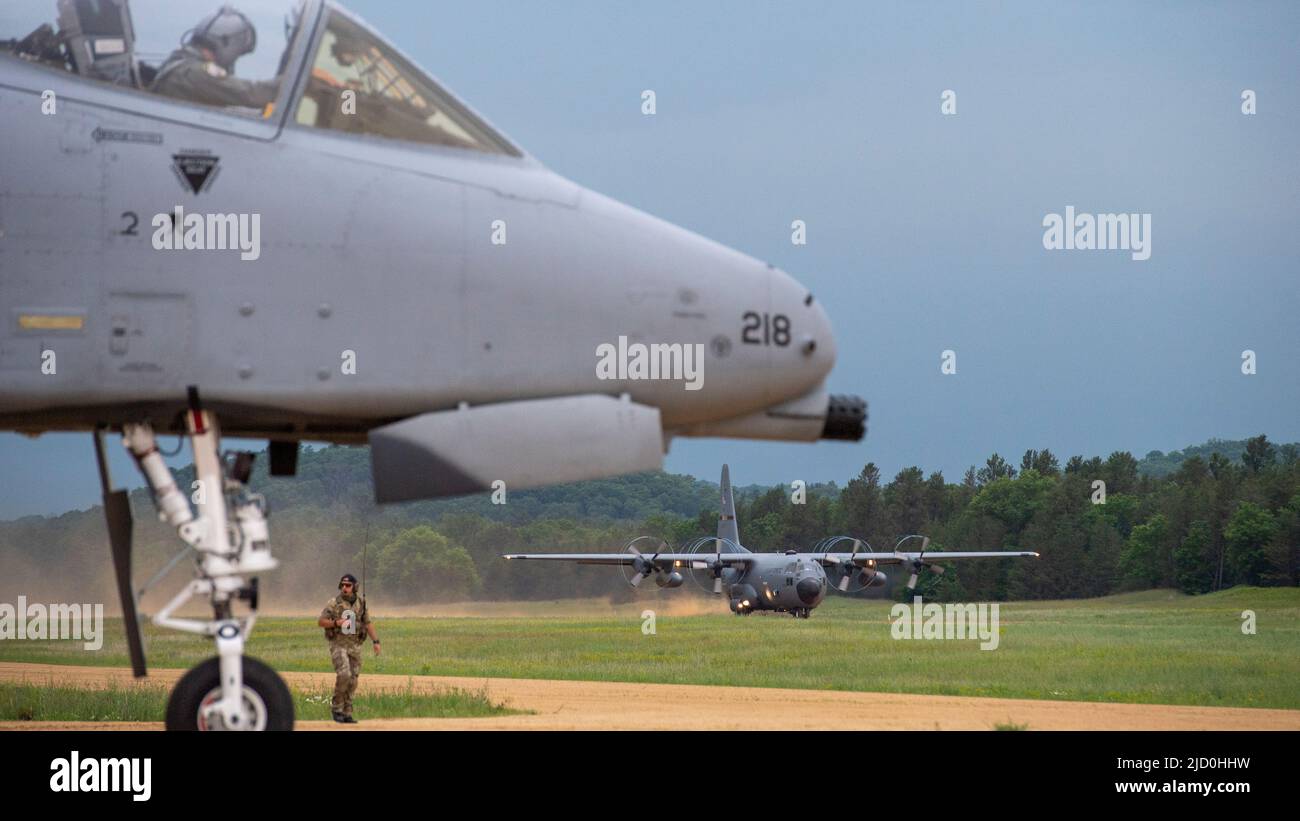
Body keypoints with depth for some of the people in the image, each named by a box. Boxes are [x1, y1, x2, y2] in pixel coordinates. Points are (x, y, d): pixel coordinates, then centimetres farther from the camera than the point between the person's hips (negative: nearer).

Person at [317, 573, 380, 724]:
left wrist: (376, 641, 0)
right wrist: (336, 623, -23)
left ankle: (346, 713, 10)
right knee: (344, 675, -20)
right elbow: (320, 621, -6)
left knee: (352, 680, 2)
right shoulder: (333, 603, -8)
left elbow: (368, 623, 10)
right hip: (338, 645, -4)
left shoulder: (361, 603, 4)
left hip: (354, 646, 4)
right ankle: (336, 706, -2)